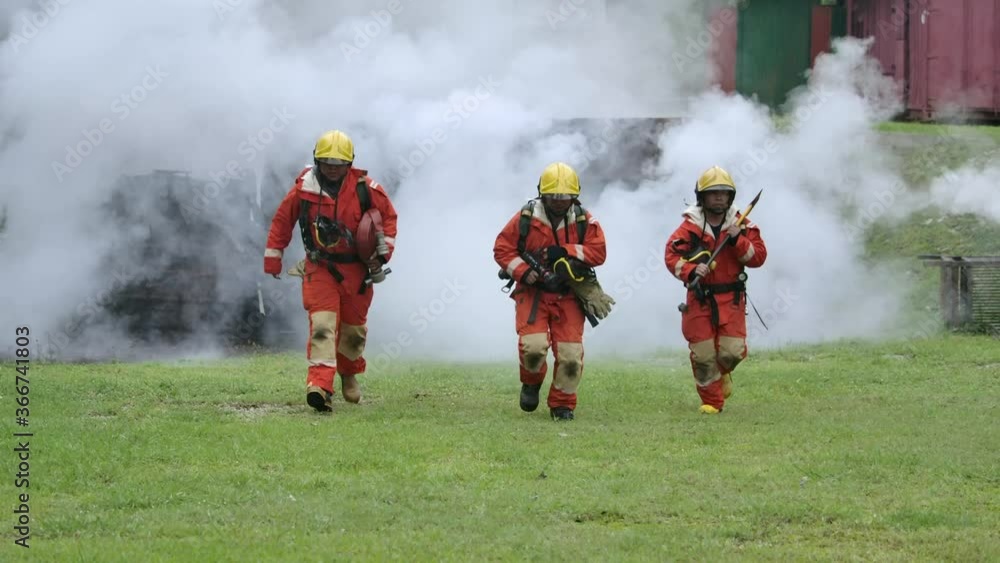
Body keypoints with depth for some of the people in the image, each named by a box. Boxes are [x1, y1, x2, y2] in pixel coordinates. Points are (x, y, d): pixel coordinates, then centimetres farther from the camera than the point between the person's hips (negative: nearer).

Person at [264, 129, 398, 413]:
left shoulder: (365, 188, -9)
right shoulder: (303, 188, -9)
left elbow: (388, 214, 5)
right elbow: (282, 219, 3)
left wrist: (384, 249, -5)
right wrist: (273, 258, 3)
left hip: (356, 268, 2)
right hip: (320, 268, -2)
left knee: (354, 327, 15)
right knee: (322, 324, -19)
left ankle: (349, 373, 42)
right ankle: (319, 384, -30)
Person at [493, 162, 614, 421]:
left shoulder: (584, 221, -1)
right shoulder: (525, 219, -4)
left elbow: (598, 252, -8)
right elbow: (502, 249, -1)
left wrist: (564, 252, -19)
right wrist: (523, 272, -16)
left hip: (568, 296, 1)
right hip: (533, 293, -1)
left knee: (571, 353, -6)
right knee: (533, 345, -19)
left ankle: (562, 404, 13)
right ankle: (532, 381, 15)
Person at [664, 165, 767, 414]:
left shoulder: (741, 225, 3)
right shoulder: (690, 226, -5)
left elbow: (758, 257, -3)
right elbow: (672, 255, -12)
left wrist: (737, 240, -18)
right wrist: (690, 271, -30)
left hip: (731, 298, 1)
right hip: (700, 298, -1)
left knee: (733, 351, -6)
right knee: (703, 354, 0)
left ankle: (723, 373, 30)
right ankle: (712, 401, 17)